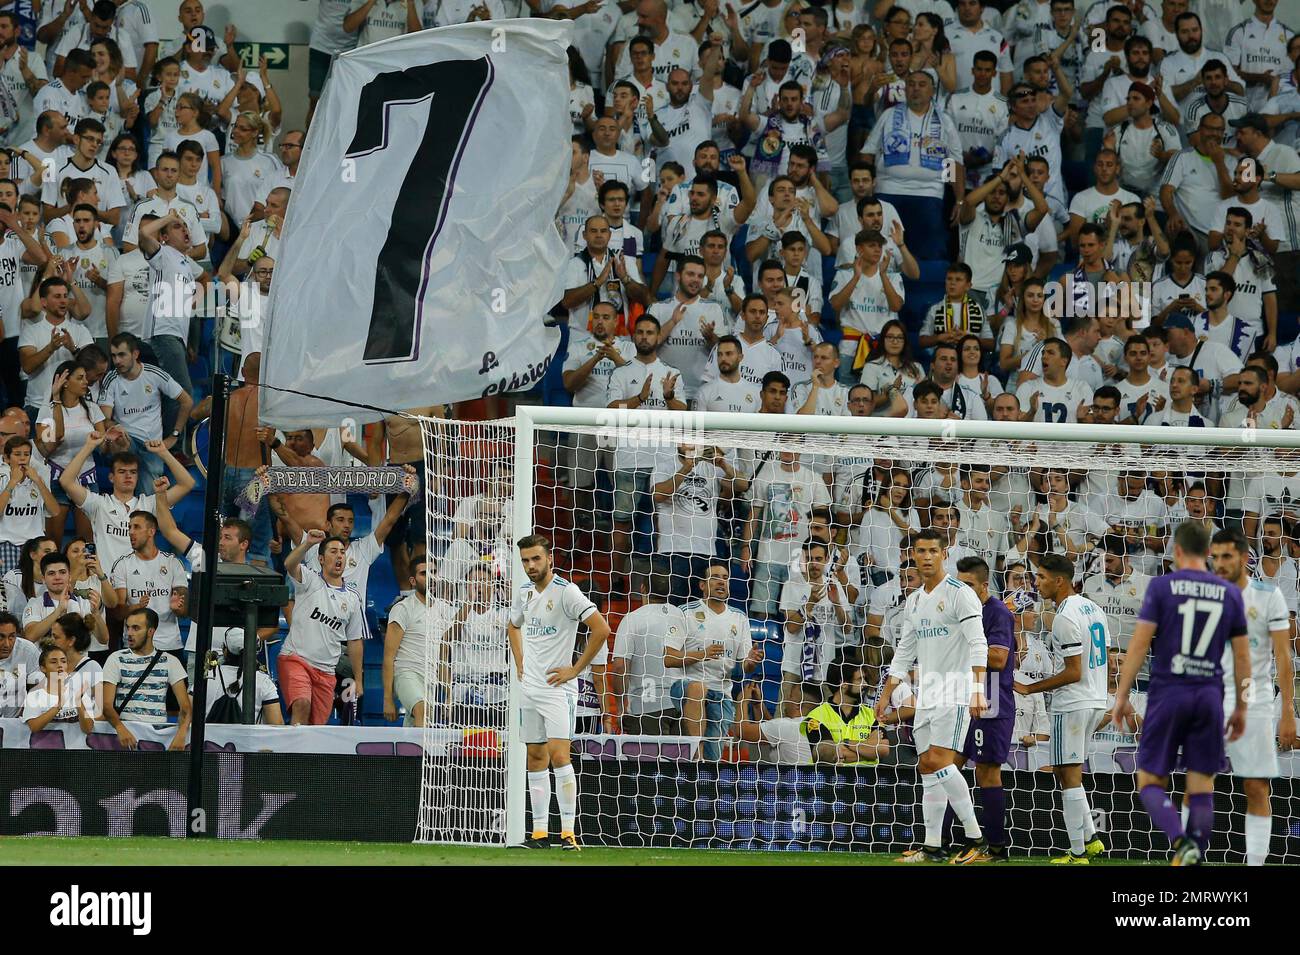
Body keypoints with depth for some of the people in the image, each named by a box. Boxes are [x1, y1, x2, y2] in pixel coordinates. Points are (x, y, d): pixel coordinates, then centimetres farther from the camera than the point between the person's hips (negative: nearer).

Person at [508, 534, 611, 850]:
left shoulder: (566, 592, -13)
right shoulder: (524, 593, 10)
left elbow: (601, 629, -17)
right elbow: (513, 627, 31)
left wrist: (575, 669, -13)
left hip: (557, 687, -7)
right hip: (529, 687, 7)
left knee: (559, 755, -16)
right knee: (536, 757, 8)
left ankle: (569, 832, -15)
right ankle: (540, 832, 11)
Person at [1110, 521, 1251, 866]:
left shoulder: (1162, 586, -3)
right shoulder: (1230, 593, 7)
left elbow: (1140, 643, -7)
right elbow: (1242, 656, 8)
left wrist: (1121, 696, -2)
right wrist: (1241, 708, 16)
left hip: (1168, 694, -3)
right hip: (1210, 695, 3)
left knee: (1150, 782, 4)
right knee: (1201, 788, 6)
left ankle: (1181, 842, -21)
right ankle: (1192, 862, 1)